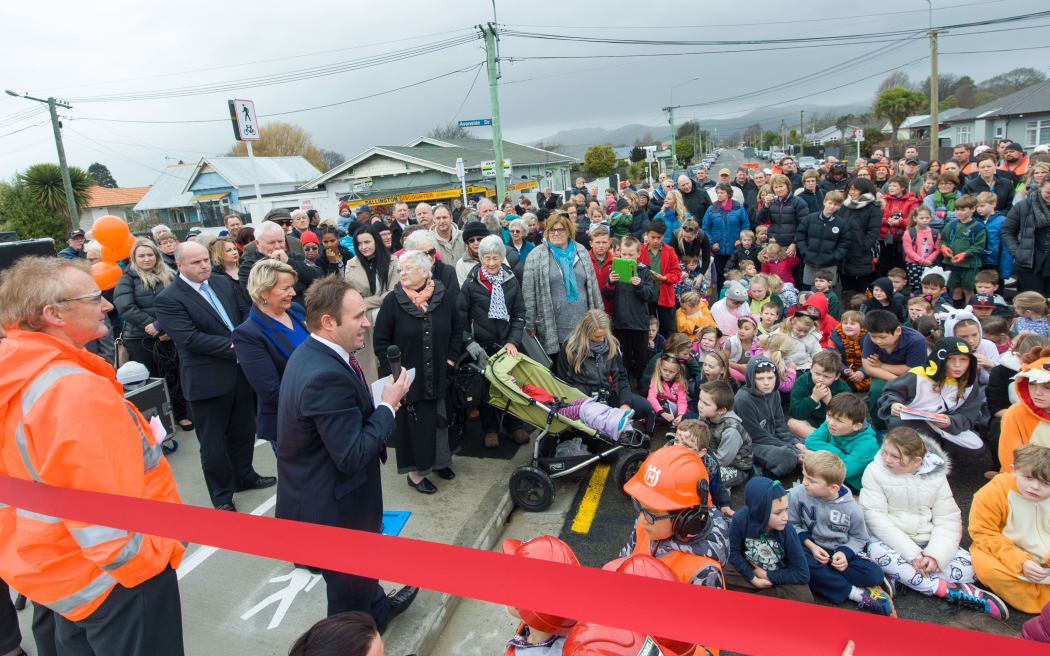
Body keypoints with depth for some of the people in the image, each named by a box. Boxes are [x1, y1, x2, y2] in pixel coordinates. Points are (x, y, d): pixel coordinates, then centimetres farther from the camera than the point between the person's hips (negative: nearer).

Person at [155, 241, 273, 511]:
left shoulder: (223, 283, 6)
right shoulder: (168, 299, -14)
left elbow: (246, 314, 11)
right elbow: (190, 338, -22)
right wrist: (233, 346, -22)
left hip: (239, 373, 6)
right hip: (207, 382, -6)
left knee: (243, 432, 22)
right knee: (213, 444, 9)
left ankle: (244, 476, 43)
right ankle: (222, 497, 26)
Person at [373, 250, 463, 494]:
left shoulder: (445, 298, -2)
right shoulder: (393, 301, -9)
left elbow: (456, 331, 9)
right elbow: (380, 341, -5)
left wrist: (450, 360, 1)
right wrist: (393, 372, -9)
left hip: (439, 375, 3)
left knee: (439, 418, 15)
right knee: (413, 423, 4)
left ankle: (438, 460, 36)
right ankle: (415, 472, 20)